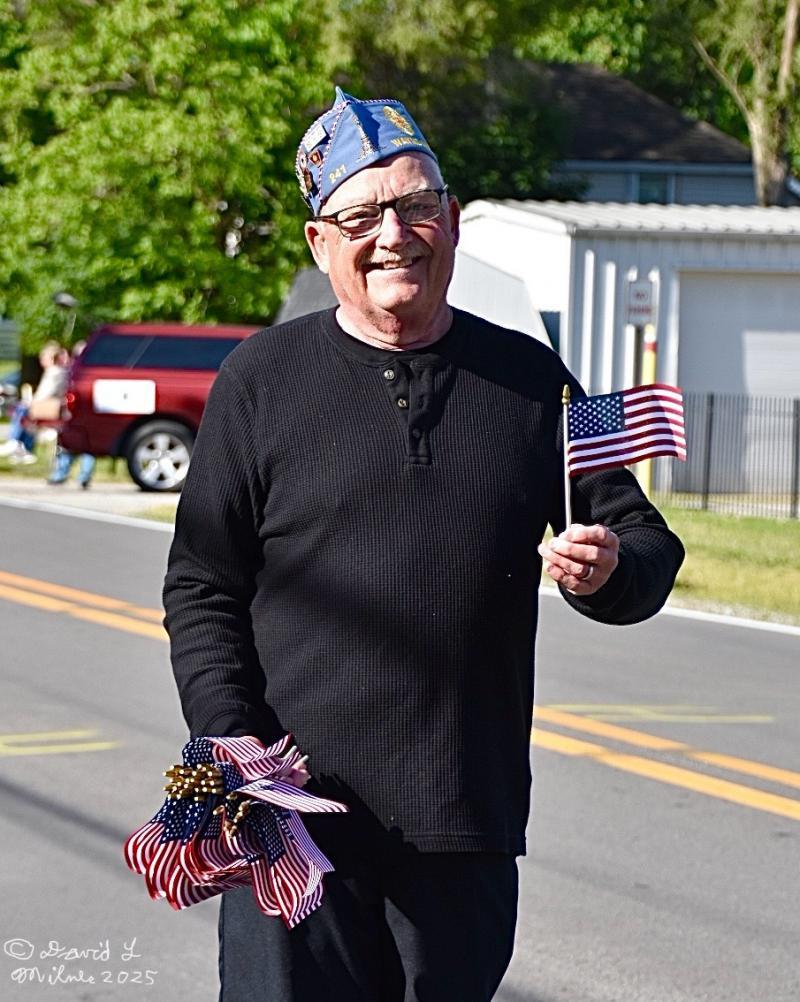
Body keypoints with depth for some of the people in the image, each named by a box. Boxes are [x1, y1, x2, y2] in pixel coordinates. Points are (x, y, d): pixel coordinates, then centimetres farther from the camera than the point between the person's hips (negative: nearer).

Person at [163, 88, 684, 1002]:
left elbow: (647, 544, 15)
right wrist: (232, 747, -10)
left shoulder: (530, 380, 10)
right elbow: (201, 590, 4)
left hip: (470, 828, 2)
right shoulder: (263, 378, 4)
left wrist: (607, 572, -10)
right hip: (298, 827, -2)